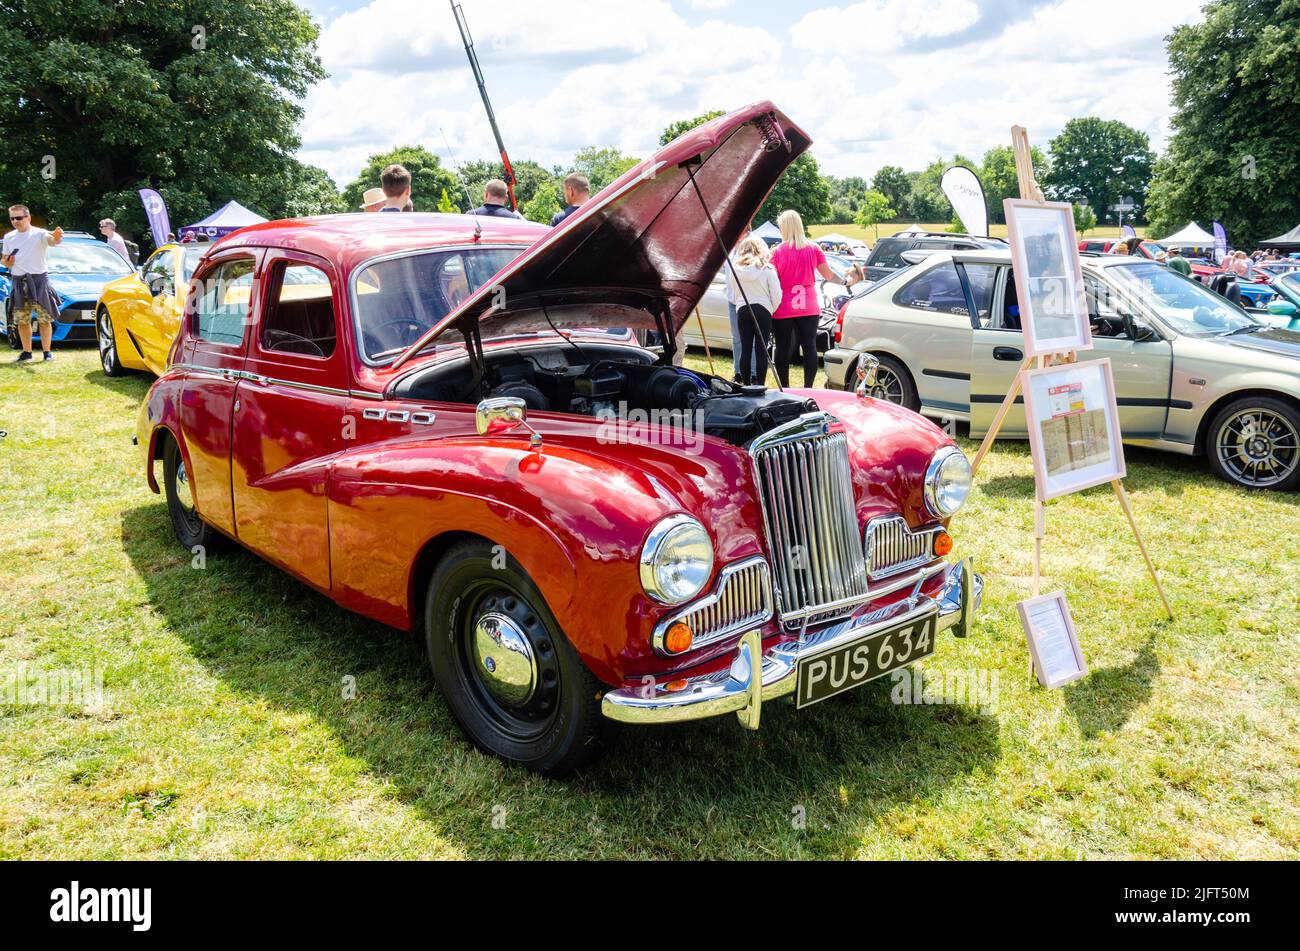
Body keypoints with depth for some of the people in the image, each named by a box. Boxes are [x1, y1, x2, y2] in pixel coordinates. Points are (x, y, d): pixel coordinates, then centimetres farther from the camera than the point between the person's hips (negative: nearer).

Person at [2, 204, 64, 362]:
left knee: (44, 318, -1)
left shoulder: (39, 234, -5)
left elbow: (51, 240, -28)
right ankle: (26, 352, 16)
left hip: (39, 280, -5)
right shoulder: (9, 237, 12)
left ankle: (47, 351, 5)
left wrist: (56, 237, -52)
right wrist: (7, 262, -4)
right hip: (19, 282, 5)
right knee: (22, 320, 8)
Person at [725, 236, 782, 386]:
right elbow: (776, 295, -4)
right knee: (761, 349, 0)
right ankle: (760, 384, -1)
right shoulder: (767, 269, -4)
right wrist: (771, 310, 10)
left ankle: (746, 384, 8)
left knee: (745, 349, 7)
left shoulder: (735, 269, 3)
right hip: (763, 310, -2)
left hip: (742, 310, 2)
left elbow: (732, 295, 9)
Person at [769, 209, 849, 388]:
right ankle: (808, 388, 2)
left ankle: (784, 389, 8)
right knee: (810, 347, 4)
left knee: (783, 349, 5)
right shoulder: (813, 249, 2)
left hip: (783, 309, -2)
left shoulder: (778, 251, -6)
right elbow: (828, 274, 9)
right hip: (809, 308, 2)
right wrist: (845, 282, 24)